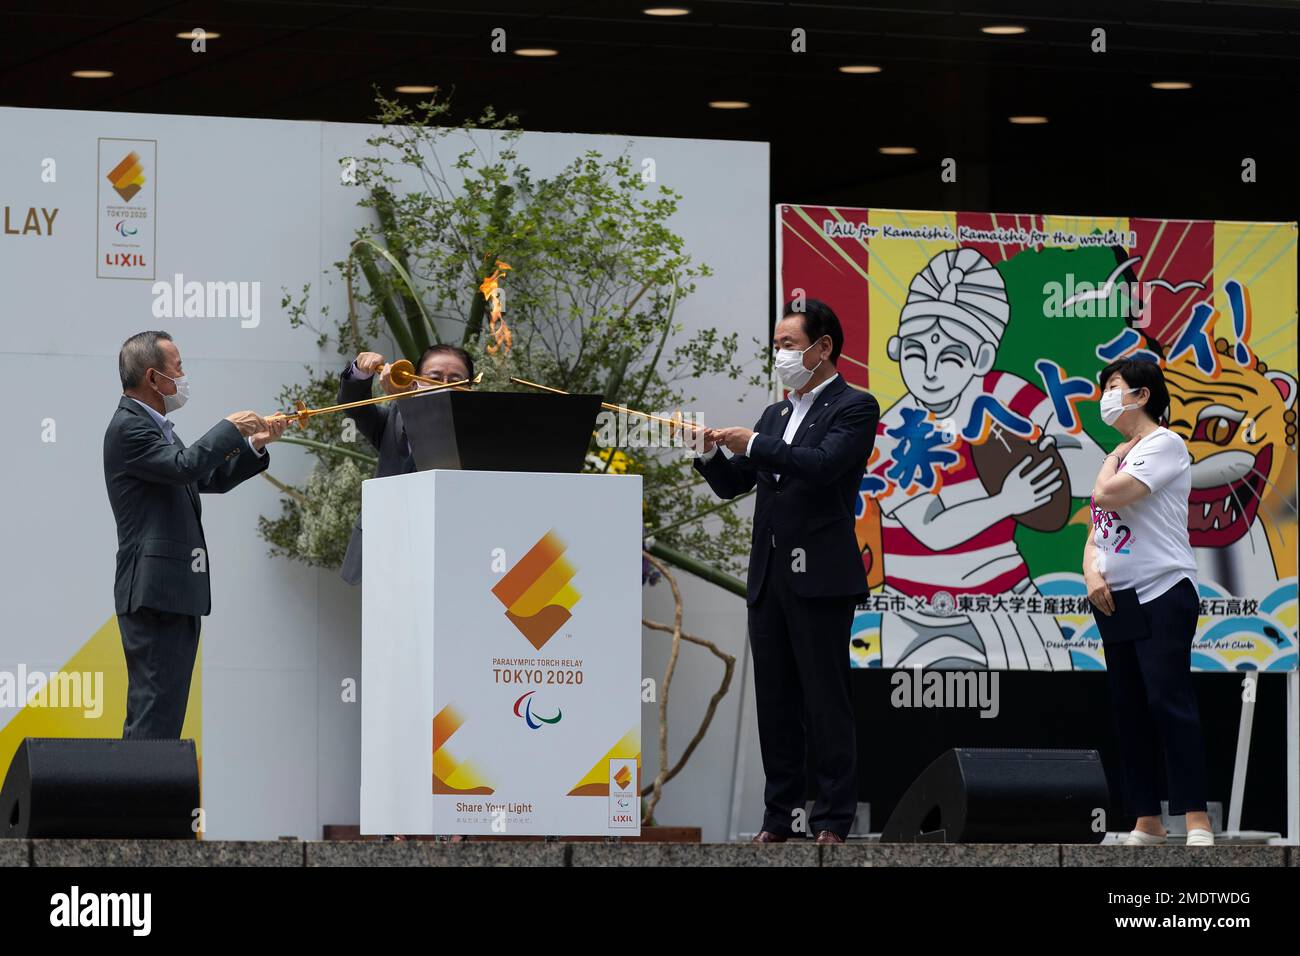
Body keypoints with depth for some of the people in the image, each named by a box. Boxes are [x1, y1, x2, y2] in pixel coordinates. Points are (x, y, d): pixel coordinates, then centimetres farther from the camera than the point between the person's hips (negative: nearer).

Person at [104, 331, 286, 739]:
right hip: (155, 593, -10)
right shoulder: (128, 427, -11)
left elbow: (210, 479, 26)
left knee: (161, 711, 10)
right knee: (155, 711, -13)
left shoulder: (155, 427, 20)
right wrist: (230, 428, -13)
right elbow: (185, 465, -25)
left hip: (177, 592, 10)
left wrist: (254, 445, 16)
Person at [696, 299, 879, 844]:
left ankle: (833, 821, -1)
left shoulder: (854, 408, -3)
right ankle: (780, 816, 12)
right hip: (768, 576, 7)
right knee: (774, 701, 8)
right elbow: (730, 485, 17)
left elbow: (825, 463, -20)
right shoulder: (775, 415, 19)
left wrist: (754, 446, -19)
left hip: (820, 578, -7)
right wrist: (711, 453, -2)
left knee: (826, 700, -4)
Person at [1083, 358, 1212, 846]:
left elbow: (1107, 495, -19)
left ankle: (1197, 822, -15)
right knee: (1128, 710, 6)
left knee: (1168, 703, -14)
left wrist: (1117, 454, 1)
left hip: (1161, 596, -9)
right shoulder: (1120, 457, 19)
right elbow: (1097, 529, 18)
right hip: (1115, 601, 9)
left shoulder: (1163, 444, -7)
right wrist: (1091, 571, -2)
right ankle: (1147, 821, 9)